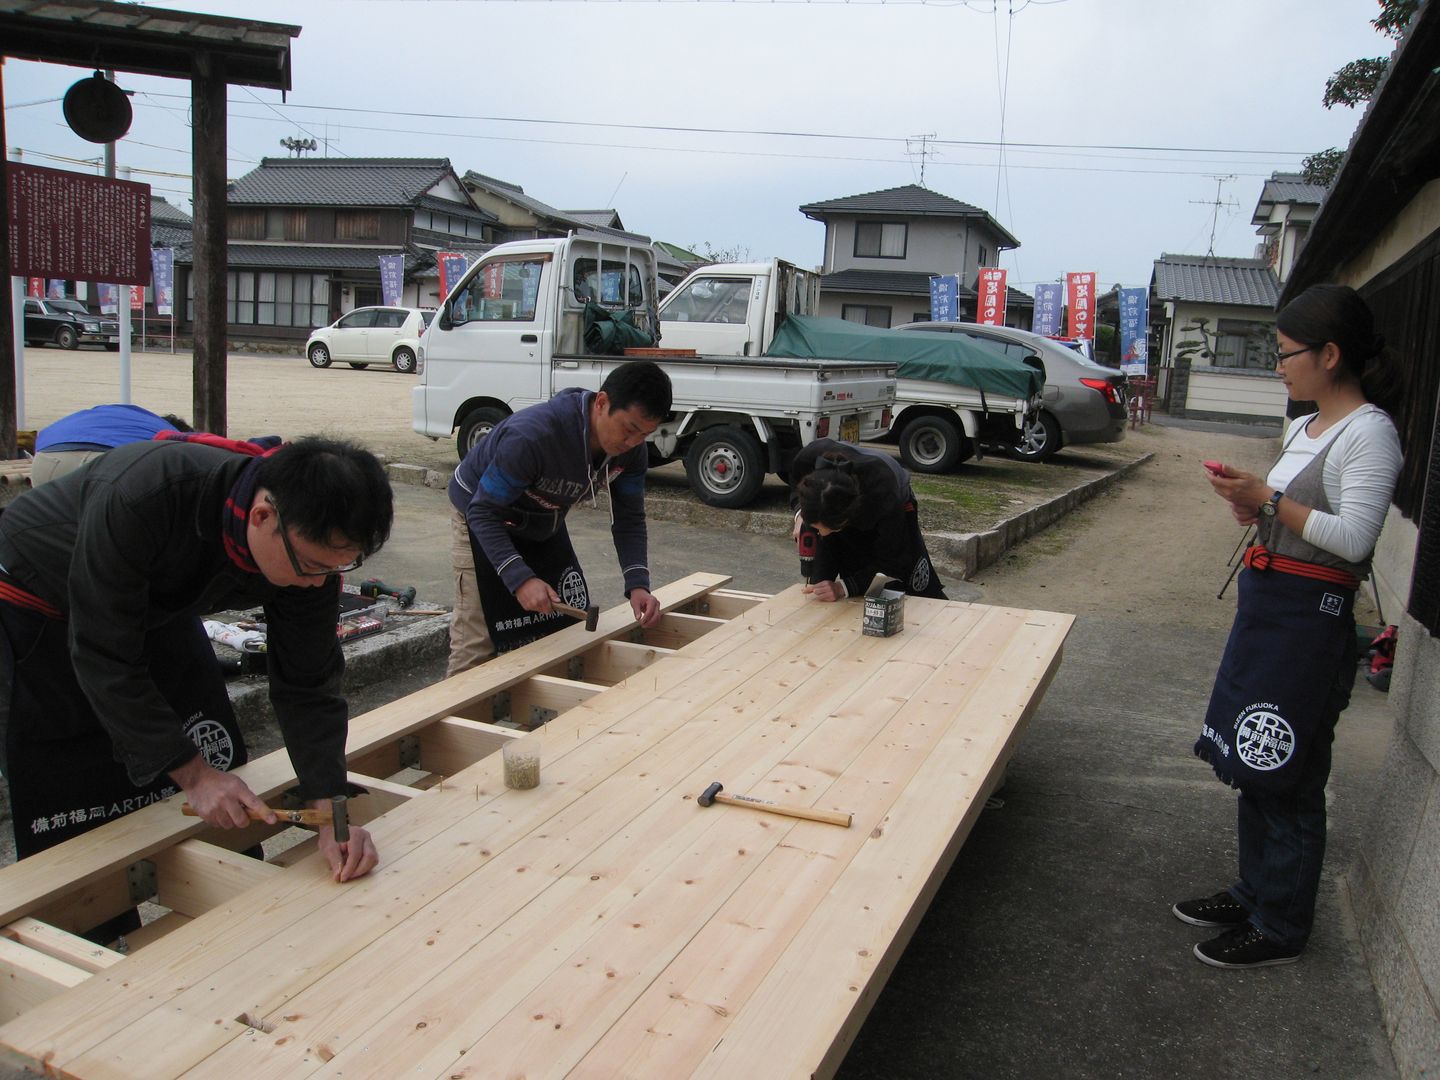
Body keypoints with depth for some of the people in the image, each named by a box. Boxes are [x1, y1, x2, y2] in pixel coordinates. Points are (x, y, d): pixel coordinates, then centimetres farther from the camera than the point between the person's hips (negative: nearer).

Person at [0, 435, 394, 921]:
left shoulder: (310, 544, -25)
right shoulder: (143, 497, -42)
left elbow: (306, 685, -17)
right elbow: (103, 658, -33)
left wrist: (329, 806, -26)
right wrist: (191, 772, -31)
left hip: (155, 609, 5)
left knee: (230, 807, 4)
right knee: (68, 818, -4)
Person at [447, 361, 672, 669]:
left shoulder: (631, 449, -19)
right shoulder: (532, 435, -39)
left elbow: (628, 518, -9)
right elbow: (483, 511, -33)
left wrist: (638, 584, -24)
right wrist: (520, 578, -44)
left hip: (545, 523, 6)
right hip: (484, 518, -6)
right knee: (477, 644, -11)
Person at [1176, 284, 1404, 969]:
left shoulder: (1369, 432, -13)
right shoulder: (1304, 429, 14)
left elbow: (1353, 538, -21)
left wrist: (1268, 501, -20)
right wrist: (1253, 509, 4)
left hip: (1309, 616, -9)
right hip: (1264, 605, 9)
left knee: (1288, 779, 0)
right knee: (1253, 764, 17)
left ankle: (1280, 927, 14)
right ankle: (1254, 894, 32)